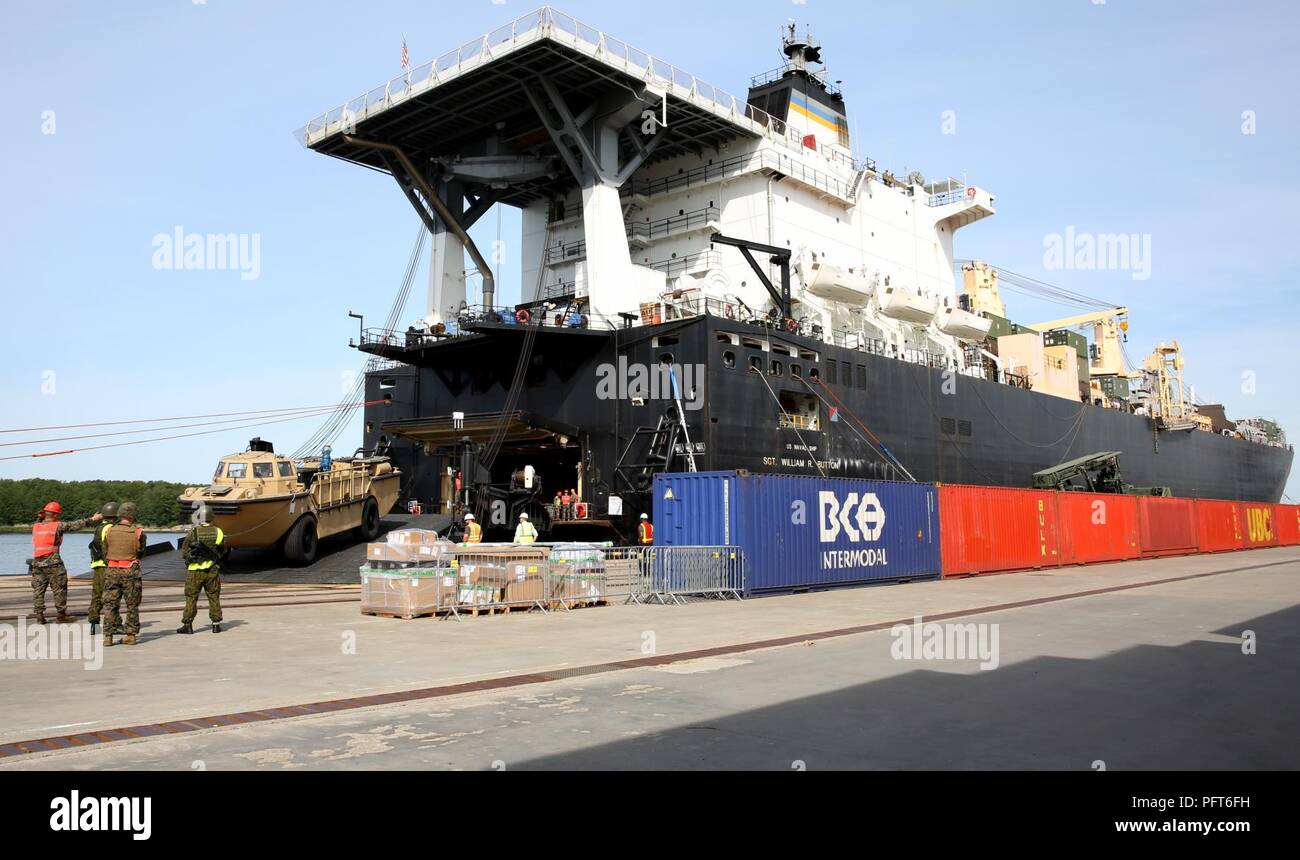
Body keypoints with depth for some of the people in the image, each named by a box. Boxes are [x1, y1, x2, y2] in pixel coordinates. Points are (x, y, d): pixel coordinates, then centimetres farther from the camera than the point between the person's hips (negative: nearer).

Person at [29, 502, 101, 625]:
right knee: (59, 590, 4)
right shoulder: (58, 525, -6)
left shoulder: (35, 526, 8)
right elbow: (75, 524, -2)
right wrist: (91, 520, 5)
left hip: (37, 563, 5)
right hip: (53, 564, -5)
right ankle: (61, 616, 6)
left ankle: (39, 616, 8)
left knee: (38, 591, 9)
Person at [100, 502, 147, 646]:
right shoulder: (138, 532, -8)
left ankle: (108, 636, 5)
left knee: (111, 605, 7)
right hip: (131, 572, -2)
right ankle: (131, 635, 10)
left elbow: (105, 553, 8)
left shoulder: (109, 531, -2)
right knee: (132, 605, 8)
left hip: (112, 570, 2)